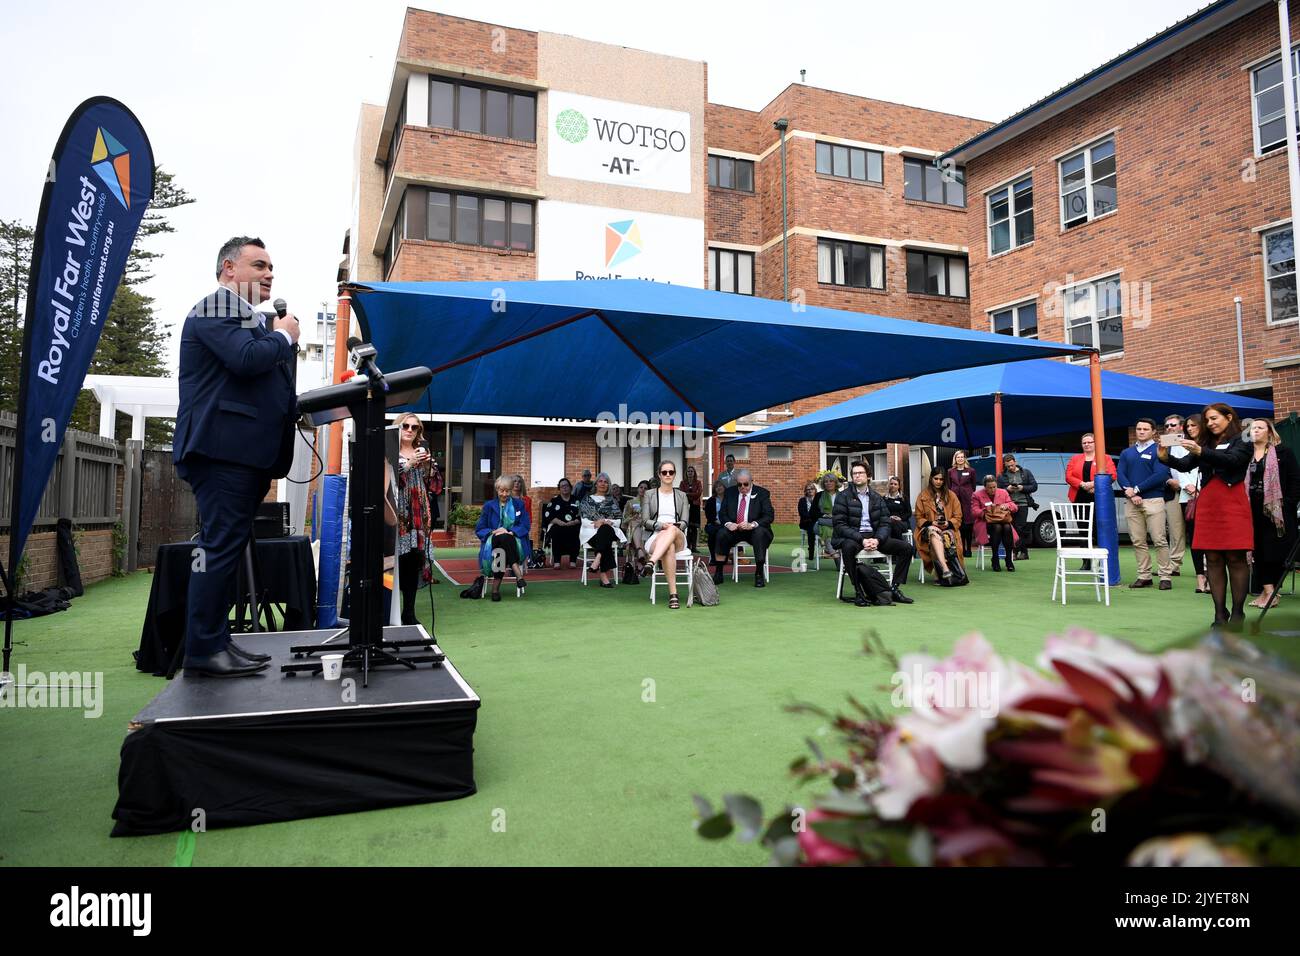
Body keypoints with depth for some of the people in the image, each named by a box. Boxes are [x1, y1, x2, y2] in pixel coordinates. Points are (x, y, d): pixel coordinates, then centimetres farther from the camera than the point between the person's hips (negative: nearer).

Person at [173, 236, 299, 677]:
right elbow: (246, 359, -21)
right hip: (223, 448, -10)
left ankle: (217, 641, 18)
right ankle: (203, 651, -5)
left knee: (226, 548, 11)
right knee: (221, 547, -10)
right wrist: (284, 336, -5)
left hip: (246, 451, 10)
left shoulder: (251, 318, 24)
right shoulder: (215, 307, -5)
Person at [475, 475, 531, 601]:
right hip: (493, 542, 0)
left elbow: (525, 527, 4)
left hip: (514, 542, 0)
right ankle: (518, 575, -46)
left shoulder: (519, 504, 14)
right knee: (502, 539, -36)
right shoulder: (489, 506, 15)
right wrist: (493, 532, -12)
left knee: (505, 538, -36)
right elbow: (479, 529, 9)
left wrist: (510, 532, -15)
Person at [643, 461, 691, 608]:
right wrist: (662, 525, -15)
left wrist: (674, 526, -14)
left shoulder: (681, 495, 21)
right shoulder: (649, 494, 16)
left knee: (672, 530, -39)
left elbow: (684, 522, 10)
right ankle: (673, 594, -48)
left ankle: (651, 562, -56)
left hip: (678, 538, 1)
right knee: (669, 547, -40)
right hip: (655, 537, -1)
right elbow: (645, 521, 5)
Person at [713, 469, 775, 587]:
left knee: (760, 533, -35)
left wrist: (752, 525, -26)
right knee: (721, 534, -27)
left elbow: (769, 516, -10)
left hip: (755, 530, -2)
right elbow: (722, 513, 7)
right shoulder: (730, 492, 8)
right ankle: (718, 573, -19)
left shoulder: (762, 493, -1)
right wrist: (728, 523, -17)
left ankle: (759, 574, -27)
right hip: (734, 529, 2)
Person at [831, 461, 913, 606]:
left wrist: (877, 539, -15)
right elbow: (840, 525, -9)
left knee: (906, 547, -10)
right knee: (849, 547, -40)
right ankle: (858, 591, -27)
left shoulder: (877, 497, 14)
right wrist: (861, 539, -21)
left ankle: (894, 588, -1)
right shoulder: (843, 496, 0)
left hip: (875, 536, 5)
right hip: (852, 537, -5)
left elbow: (885, 523, 7)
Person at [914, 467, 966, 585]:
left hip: (948, 529, 1)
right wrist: (931, 523, -10)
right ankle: (945, 569, -55)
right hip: (929, 529, -1)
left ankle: (939, 575, -36)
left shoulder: (951, 495, 14)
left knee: (946, 536, -37)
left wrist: (948, 523, -10)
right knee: (934, 532, -39)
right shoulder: (923, 496, 12)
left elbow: (958, 518, 11)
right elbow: (919, 518, 9)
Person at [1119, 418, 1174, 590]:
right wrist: (1130, 492, -11)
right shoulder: (1127, 453, 15)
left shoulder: (1158, 451, 1)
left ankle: (1165, 576, 1)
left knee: (1160, 540, -5)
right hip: (1132, 502, 4)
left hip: (1153, 500, -4)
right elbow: (1121, 475, 6)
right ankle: (1144, 576, 11)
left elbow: (1160, 475, -11)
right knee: (1138, 541, 5)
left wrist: (1136, 489, -12)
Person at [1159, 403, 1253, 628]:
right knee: (1213, 559, 3)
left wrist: (1201, 452, -29)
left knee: (1235, 558, -2)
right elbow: (1186, 464, 5)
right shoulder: (1205, 442, 15)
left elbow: (1232, 460, -16)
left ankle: (1238, 612, 3)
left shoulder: (1242, 441, 3)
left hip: (1232, 502, -4)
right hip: (1207, 503, 4)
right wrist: (1166, 458, -13)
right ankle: (1220, 613, 8)